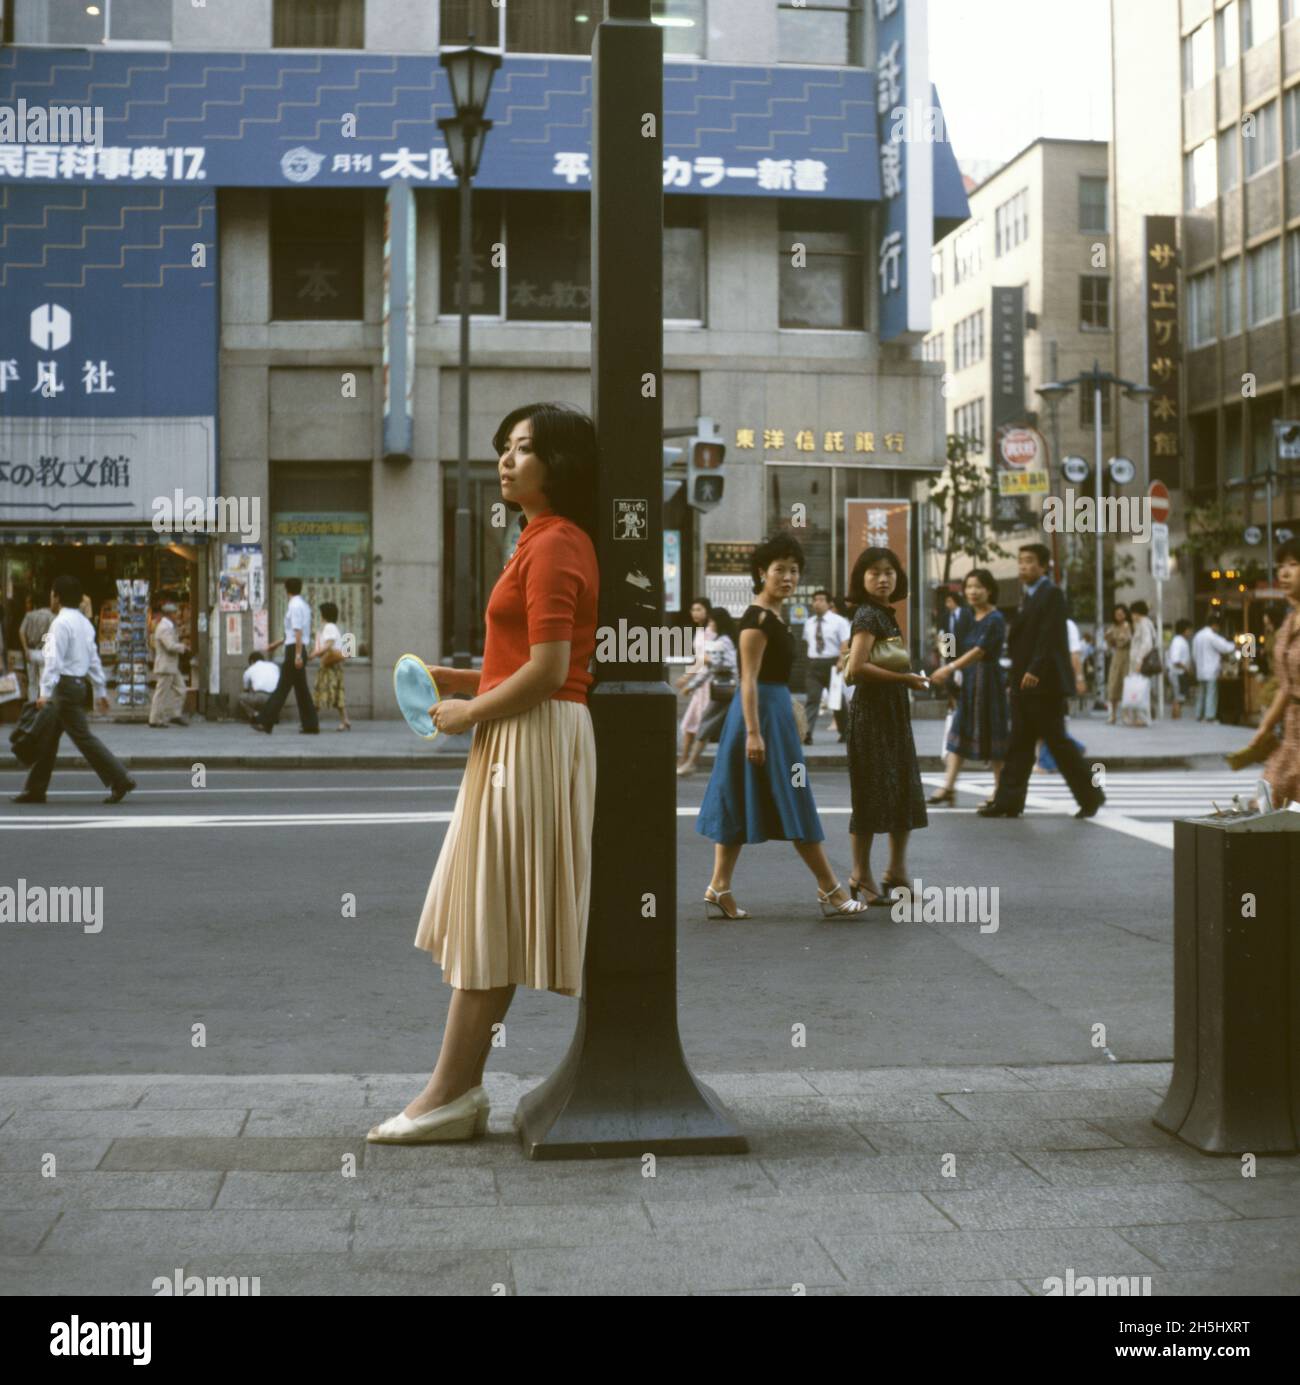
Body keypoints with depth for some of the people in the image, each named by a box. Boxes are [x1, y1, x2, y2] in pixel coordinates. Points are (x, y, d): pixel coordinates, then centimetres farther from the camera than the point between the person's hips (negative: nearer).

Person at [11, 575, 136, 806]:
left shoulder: (61, 623, -14)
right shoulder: (84, 622, 15)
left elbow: (54, 659, -21)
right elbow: (94, 659, 17)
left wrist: (46, 692, -24)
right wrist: (101, 690, 20)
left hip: (65, 685, -10)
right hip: (80, 683, 10)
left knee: (83, 737, -8)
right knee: (48, 739, 13)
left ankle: (120, 780, -10)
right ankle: (35, 789, 17)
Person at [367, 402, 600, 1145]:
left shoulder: (554, 546, -14)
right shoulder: (548, 542, 19)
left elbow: (547, 671, -21)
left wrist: (470, 713, -11)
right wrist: (461, 680, 11)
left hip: (533, 742, -10)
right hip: (519, 744, 10)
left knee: (488, 920, -5)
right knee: (488, 921, 10)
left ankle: (454, 1094, 1)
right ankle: (460, 1091, 14)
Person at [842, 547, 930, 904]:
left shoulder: (887, 615, 15)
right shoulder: (868, 615, -12)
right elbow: (857, 667, -22)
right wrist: (904, 678, -18)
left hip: (894, 711, 9)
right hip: (871, 709, -9)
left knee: (904, 791, 11)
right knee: (872, 792, -5)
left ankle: (897, 871, 20)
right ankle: (862, 876, 3)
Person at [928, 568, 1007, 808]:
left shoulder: (995, 619, -12)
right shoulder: (969, 618, 11)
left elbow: (980, 651, -23)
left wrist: (950, 668, -31)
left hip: (988, 679, -8)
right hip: (968, 680, 8)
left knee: (991, 732, -1)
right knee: (960, 730, 4)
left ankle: (1000, 789, 9)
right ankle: (949, 786, 3)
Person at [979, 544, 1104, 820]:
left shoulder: (1052, 593, -9)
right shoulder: (1028, 596, 18)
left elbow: (1049, 636, -19)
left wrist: (1035, 671, -27)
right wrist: (1017, 675, 15)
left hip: (1044, 682, -9)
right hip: (1024, 683, 9)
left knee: (1057, 741, -3)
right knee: (1019, 744, 6)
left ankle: (1090, 795, 9)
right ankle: (1008, 802, 5)